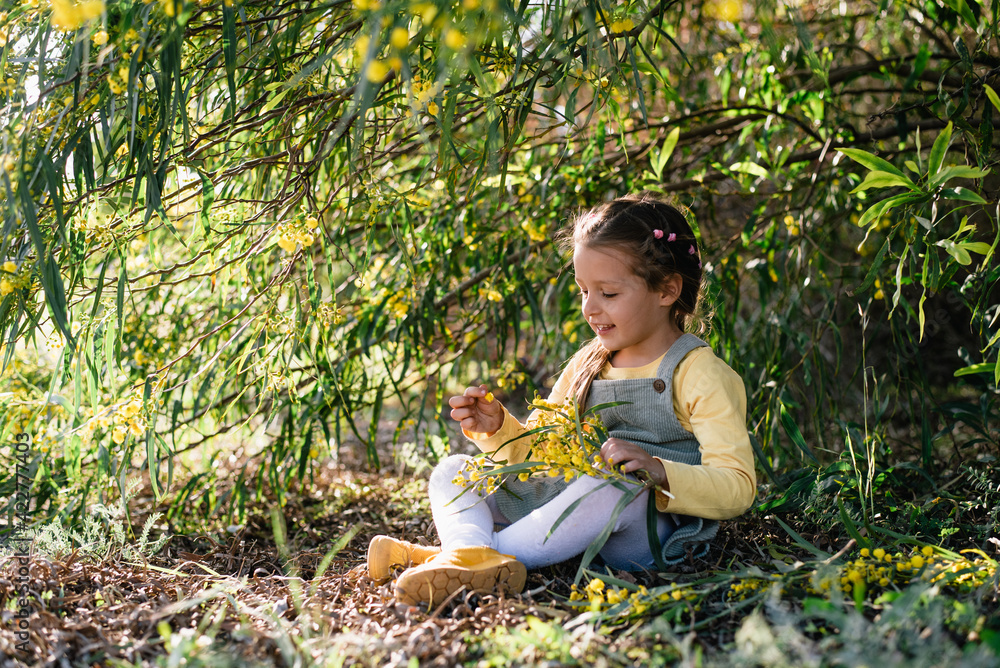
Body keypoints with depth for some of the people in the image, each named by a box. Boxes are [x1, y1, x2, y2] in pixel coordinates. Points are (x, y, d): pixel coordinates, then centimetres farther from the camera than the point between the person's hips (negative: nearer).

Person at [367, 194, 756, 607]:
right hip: (562, 510, 7)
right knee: (450, 471, 0)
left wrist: (658, 472, -29)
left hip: (650, 525, -7)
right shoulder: (586, 364, 17)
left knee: (613, 486, -40)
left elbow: (737, 488, -12)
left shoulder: (700, 374, -4)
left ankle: (455, 554, -31)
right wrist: (498, 428, 2)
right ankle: (478, 555, -34)